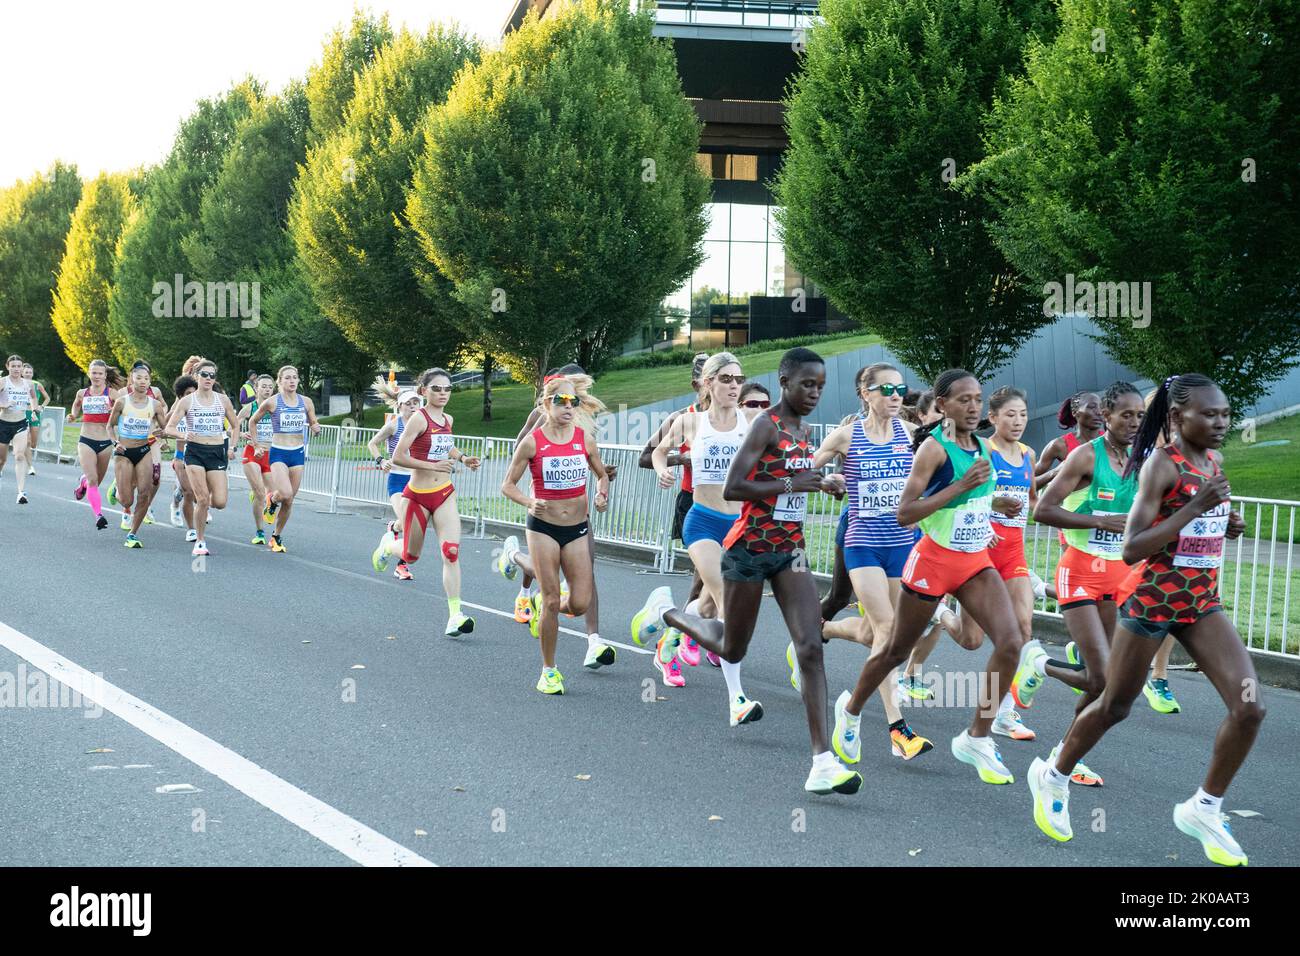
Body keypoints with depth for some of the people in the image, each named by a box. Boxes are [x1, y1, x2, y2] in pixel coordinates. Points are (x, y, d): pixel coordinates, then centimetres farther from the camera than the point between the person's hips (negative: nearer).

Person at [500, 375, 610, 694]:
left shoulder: (585, 438, 0)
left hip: (577, 528, 3)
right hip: (543, 527, -3)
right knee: (552, 601, -3)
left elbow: (602, 475, 16)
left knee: (580, 603, -4)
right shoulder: (532, 442, -8)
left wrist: (602, 495, -5)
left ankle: (542, 609, 31)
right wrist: (529, 502, -20)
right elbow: (508, 485, -2)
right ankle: (549, 670, 13)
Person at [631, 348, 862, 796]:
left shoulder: (803, 430, 10)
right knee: (731, 649, 11)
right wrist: (790, 484, -25)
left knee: (811, 648, -9)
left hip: (790, 550, 6)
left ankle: (823, 763, -13)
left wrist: (824, 483, 12)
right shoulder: (766, 426, -14)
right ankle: (665, 610, 40)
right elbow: (731, 489, -21)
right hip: (750, 549, -6)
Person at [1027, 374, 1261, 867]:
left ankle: (1204, 809, 8)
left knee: (1249, 707, -8)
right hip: (1152, 599, -6)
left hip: (1202, 600, 6)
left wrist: (1228, 524, 1)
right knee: (1114, 705, 10)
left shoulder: (1213, 459, 5)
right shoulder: (1161, 462, -17)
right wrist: (1197, 507, -29)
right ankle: (1053, 776, 36)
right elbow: (1131, 549, -24)